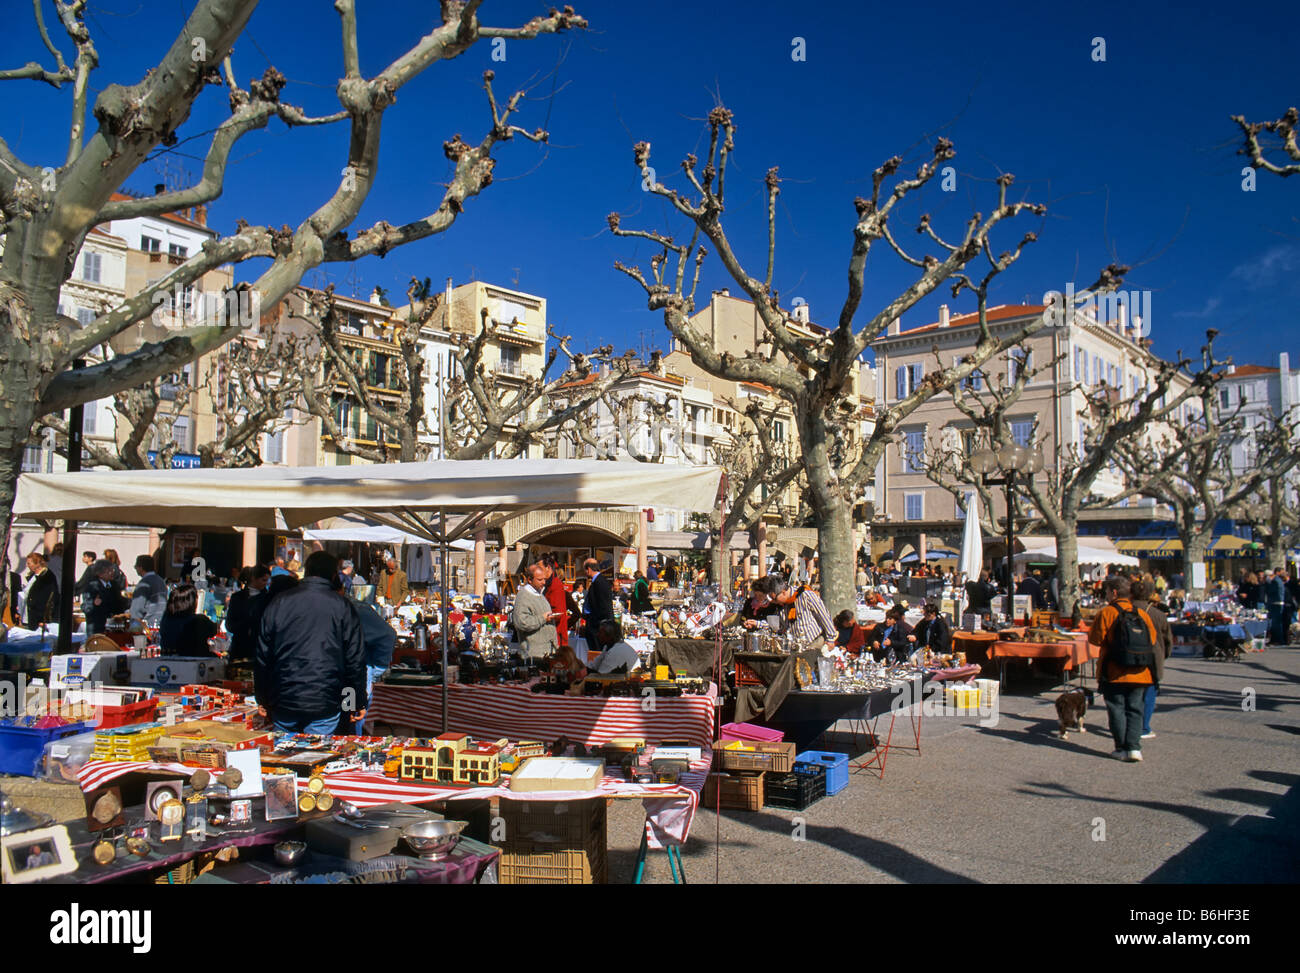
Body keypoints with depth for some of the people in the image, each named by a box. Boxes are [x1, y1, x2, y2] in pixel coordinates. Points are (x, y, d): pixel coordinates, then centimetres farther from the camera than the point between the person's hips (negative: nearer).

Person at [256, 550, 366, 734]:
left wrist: (262, 699, 16)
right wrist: (358, 704, 6)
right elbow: (355, 660, -3)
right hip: (325, 706, -2)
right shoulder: (343, 607, -4)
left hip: (283, 704, 2)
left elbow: (262, 657, 7)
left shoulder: (278, 603, 3)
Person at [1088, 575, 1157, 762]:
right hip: (1141, 674, 4)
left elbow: (1095, 639, -7)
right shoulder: (1142, 614, 5)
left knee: (1117, 710, 5)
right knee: (1135, 710, 10)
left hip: (1115, 674, -4)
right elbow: (1153, 640, 5)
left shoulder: (1106, 613, -8)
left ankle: (1123, 748, 5)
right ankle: (1134, 746, 2)